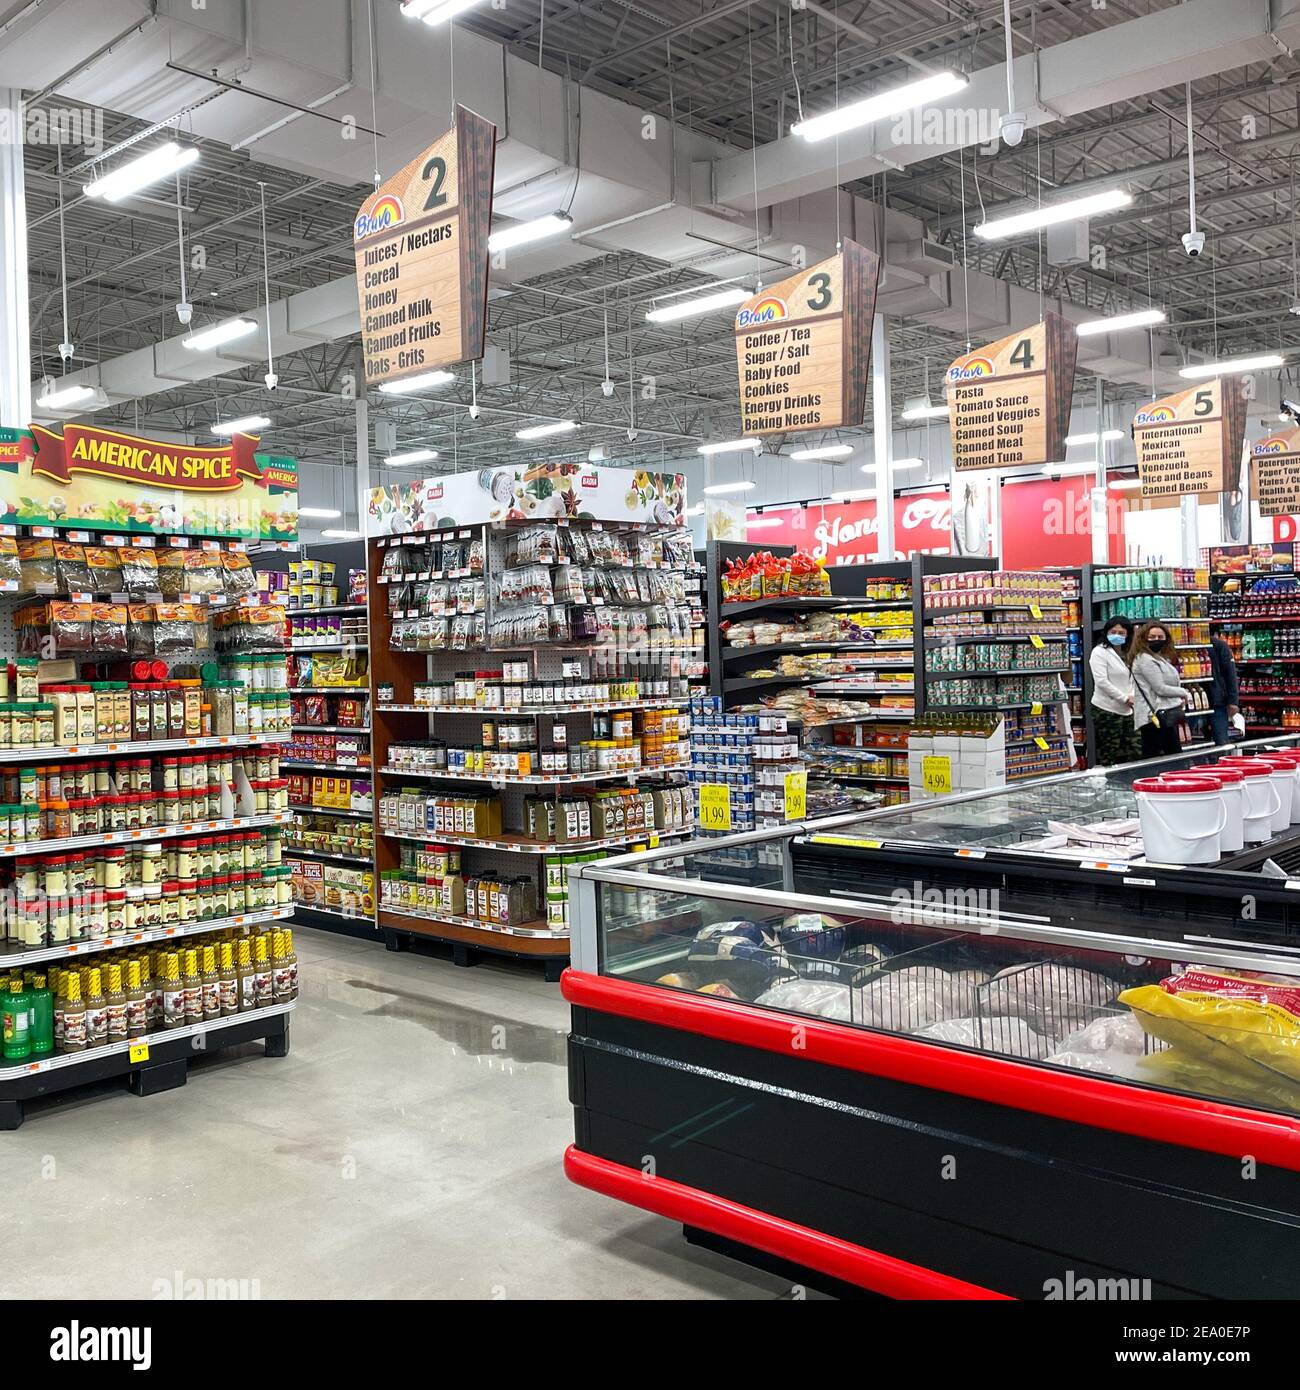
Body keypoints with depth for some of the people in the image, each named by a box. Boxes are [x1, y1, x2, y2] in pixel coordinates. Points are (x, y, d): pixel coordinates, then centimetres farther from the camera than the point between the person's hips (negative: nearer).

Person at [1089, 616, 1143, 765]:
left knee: (1135, 754, 8)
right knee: (1108, 758, -3)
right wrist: (1125, 698, -14)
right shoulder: (1100, 652, -7)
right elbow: (1101, 681, -17)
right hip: (1107, 711, -8)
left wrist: (1132, 696, 1)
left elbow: (1131, 680, 22)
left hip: (1127, 711, 8)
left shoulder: (1127, 654, 17)